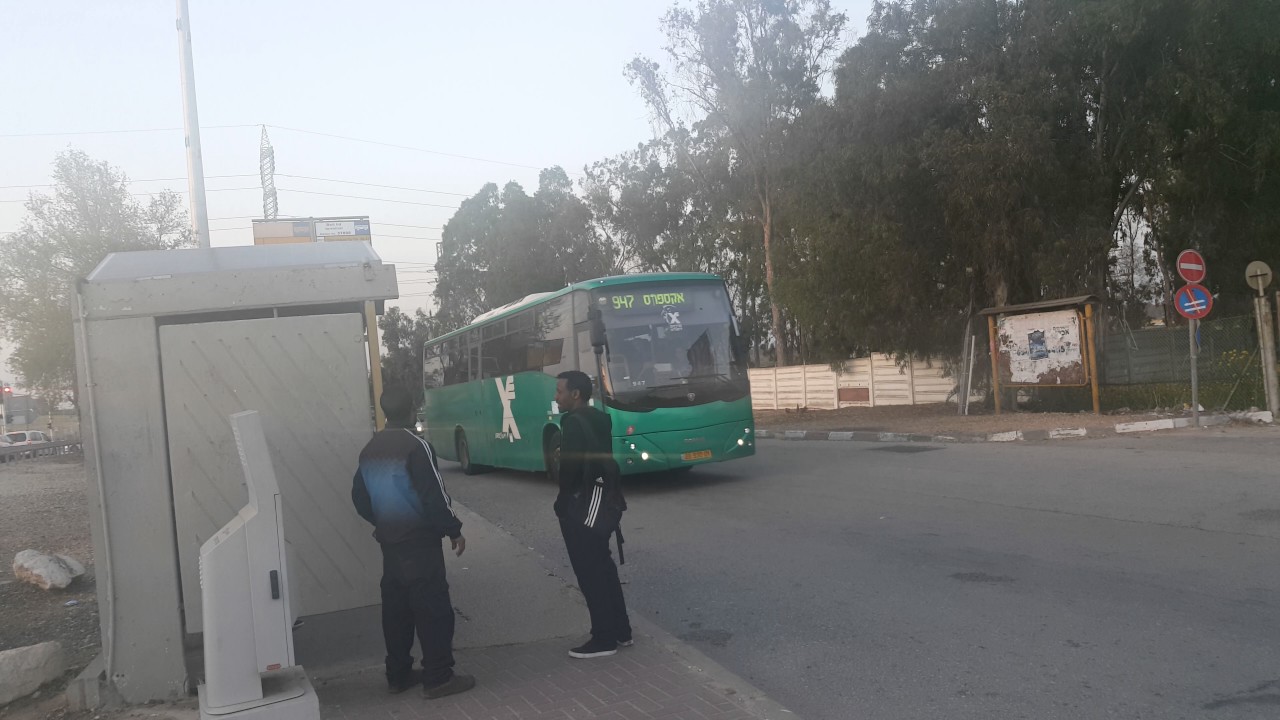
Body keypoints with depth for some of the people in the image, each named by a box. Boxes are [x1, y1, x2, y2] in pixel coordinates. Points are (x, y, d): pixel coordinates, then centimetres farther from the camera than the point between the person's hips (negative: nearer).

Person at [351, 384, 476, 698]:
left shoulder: (370, 450, 8)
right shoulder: (415, 446, -16)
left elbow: (359, 496, 15)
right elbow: (434, 496, -18)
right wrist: (454, 530, -8)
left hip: (389, 541, 8)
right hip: (420, 541, -8)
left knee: (396, 608, 14)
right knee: (434, 608, -3)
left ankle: (397, 675, 20)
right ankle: (438, 678, -1)